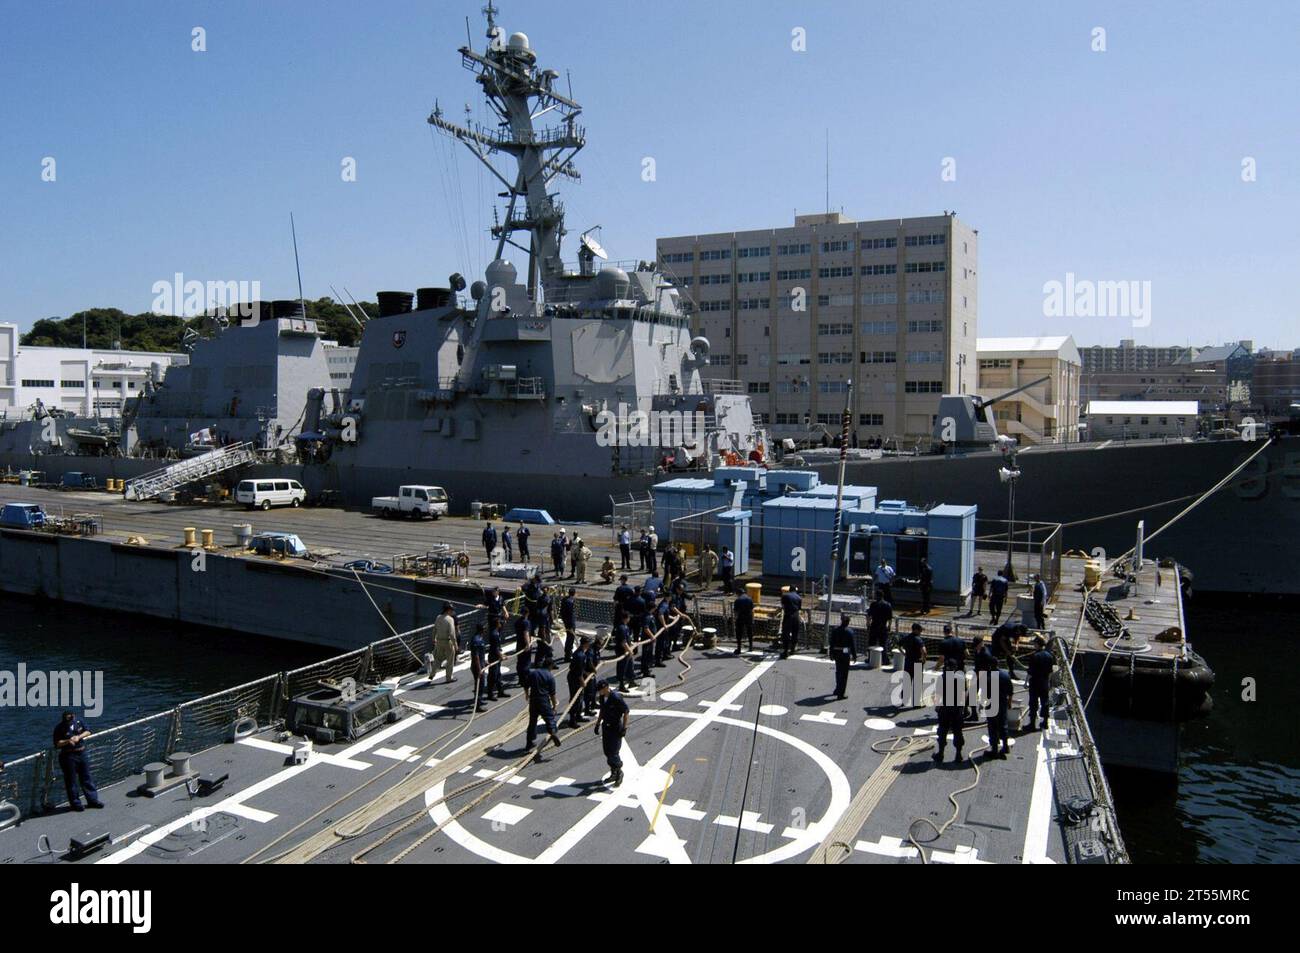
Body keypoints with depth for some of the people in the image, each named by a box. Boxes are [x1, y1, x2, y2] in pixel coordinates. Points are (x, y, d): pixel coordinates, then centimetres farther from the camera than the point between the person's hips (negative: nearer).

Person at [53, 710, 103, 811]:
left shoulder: (78, 721, 0)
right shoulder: (59, 728, -11)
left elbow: (88, 731, 7)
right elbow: (57, 744, -11)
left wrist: (79, 737, -10)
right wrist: (68, 741, -26)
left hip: (81, 753, 4)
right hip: (68, 756, -4)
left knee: (86, 777, 12)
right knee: (71, 781, 3)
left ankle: (93, 800, 21)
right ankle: (75, 803, 15)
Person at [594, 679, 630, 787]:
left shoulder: (616, 697, -22)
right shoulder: (602, 697, 1)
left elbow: (626, 712, -15)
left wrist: (624, 728, -15)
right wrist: (598, 724, 17)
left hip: (616, 728, -7)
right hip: (606, 726, 7)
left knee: (613, 753, -7)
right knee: (607, 752, 12)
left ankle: (619, 773, 12)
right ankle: (614, 773, 28)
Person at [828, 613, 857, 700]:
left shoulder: (834, 630, -3)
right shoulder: (849, 631, -16)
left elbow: (832, 642, 3)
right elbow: (853, 644, -10)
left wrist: (831, 653, 14)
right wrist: (854, 656, 0)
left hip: (836, 653, 5)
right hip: (845, 654, -5)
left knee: (838, 671, 24)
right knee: (844, 674, 4)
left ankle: (838, 689, 40)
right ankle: (840, 694, 5)